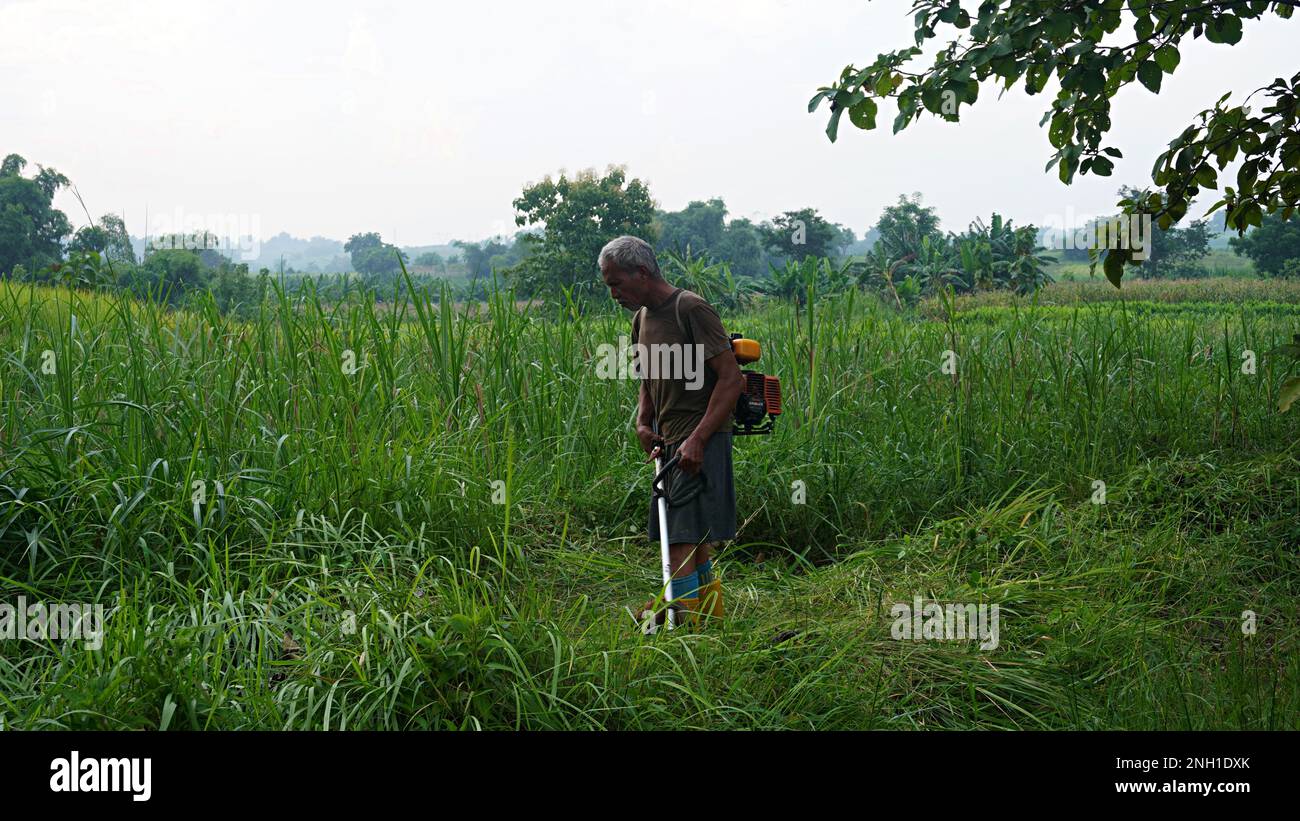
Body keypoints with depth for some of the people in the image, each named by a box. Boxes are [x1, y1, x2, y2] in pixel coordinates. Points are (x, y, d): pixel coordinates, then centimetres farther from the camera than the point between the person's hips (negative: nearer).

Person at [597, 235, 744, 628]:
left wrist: (698, 439, -21)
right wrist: (643, 423, 6)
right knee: (695, 540, 15)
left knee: (681, 537, -14)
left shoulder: (691, 308, -11)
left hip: (701, 442, -9)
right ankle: (712, 617, 26)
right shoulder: (642, 317, 15)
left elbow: (731, 377, -16)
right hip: (670, 444, 9)